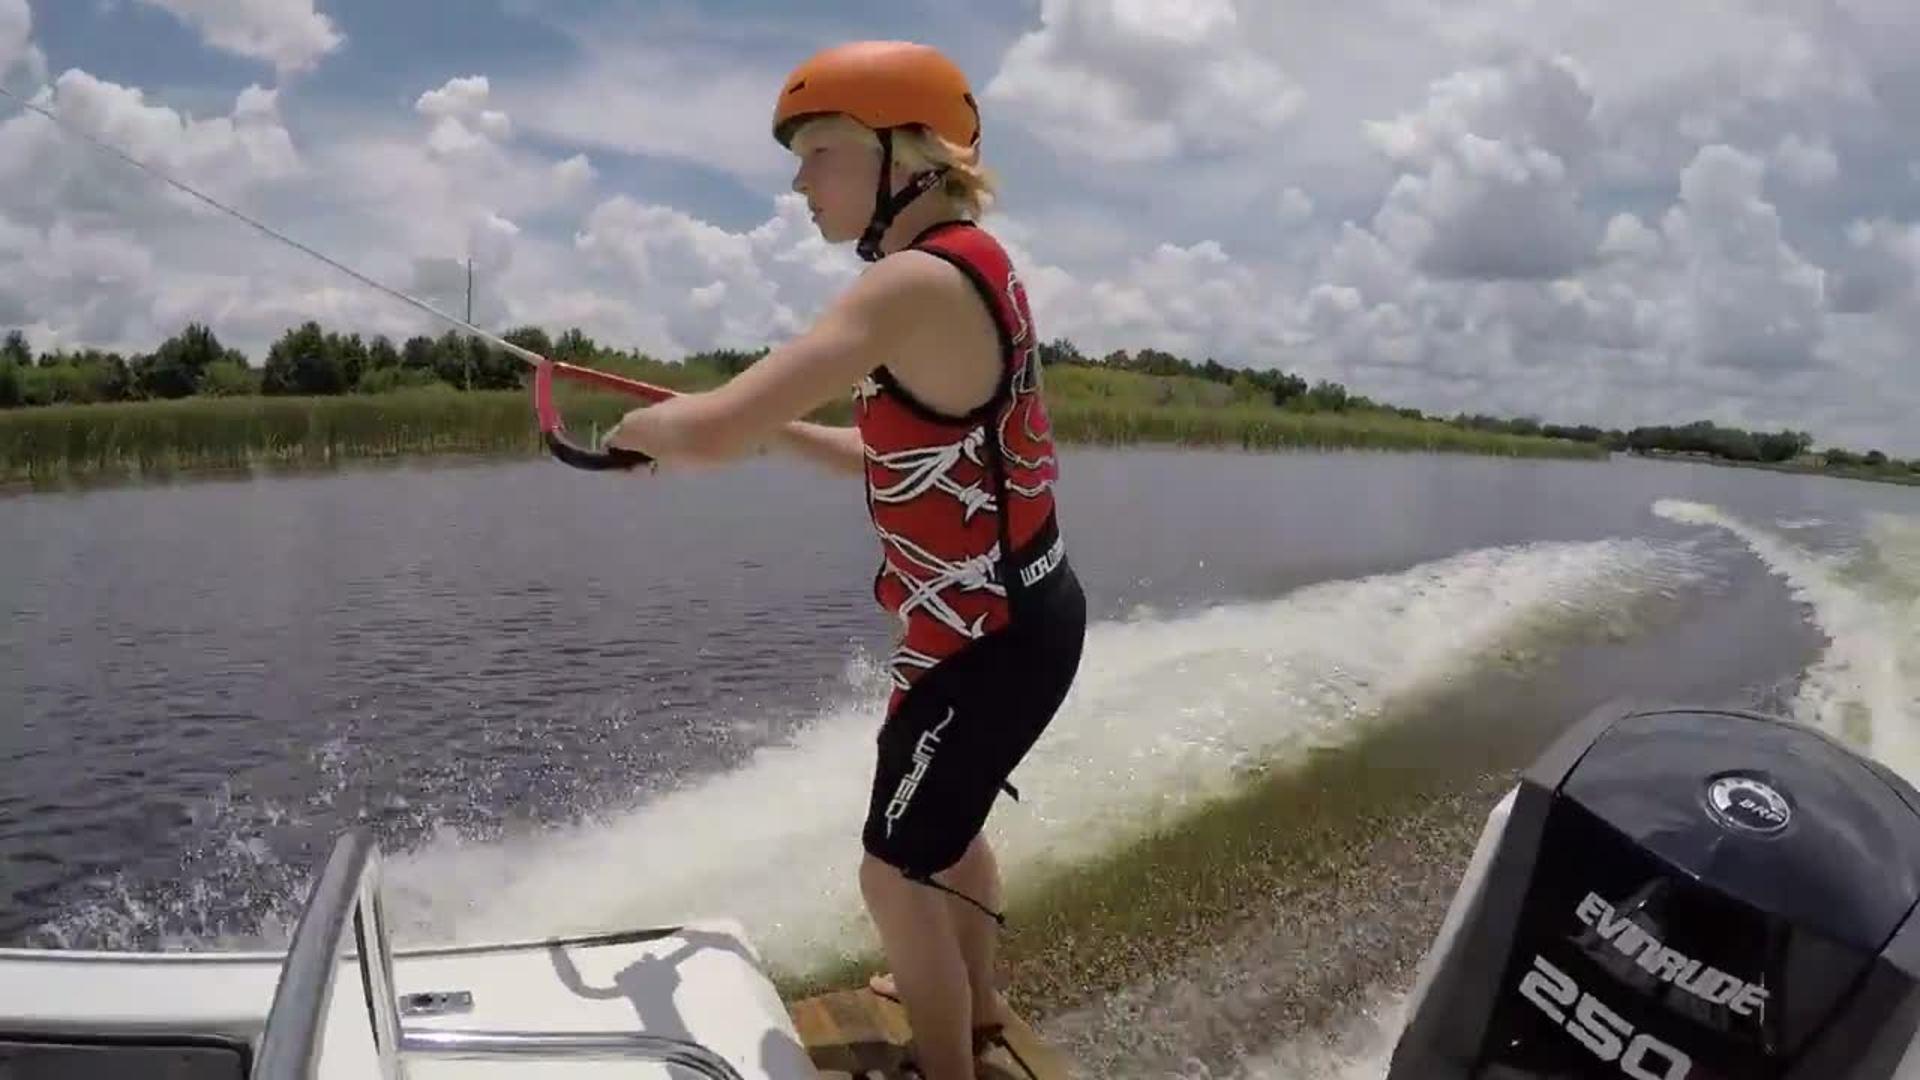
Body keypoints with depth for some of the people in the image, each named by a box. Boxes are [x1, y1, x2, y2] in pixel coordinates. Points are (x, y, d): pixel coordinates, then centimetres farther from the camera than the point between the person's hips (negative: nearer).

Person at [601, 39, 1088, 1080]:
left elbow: (713, 432, -31)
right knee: (944, 817, 30)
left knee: (898, 874, 9)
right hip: (1019, 607, 10)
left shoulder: (916, 279, -24)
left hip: (986, 633, -10)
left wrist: (642, 425, -8)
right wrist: (782, 428, 11)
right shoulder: (969, 264, 6)